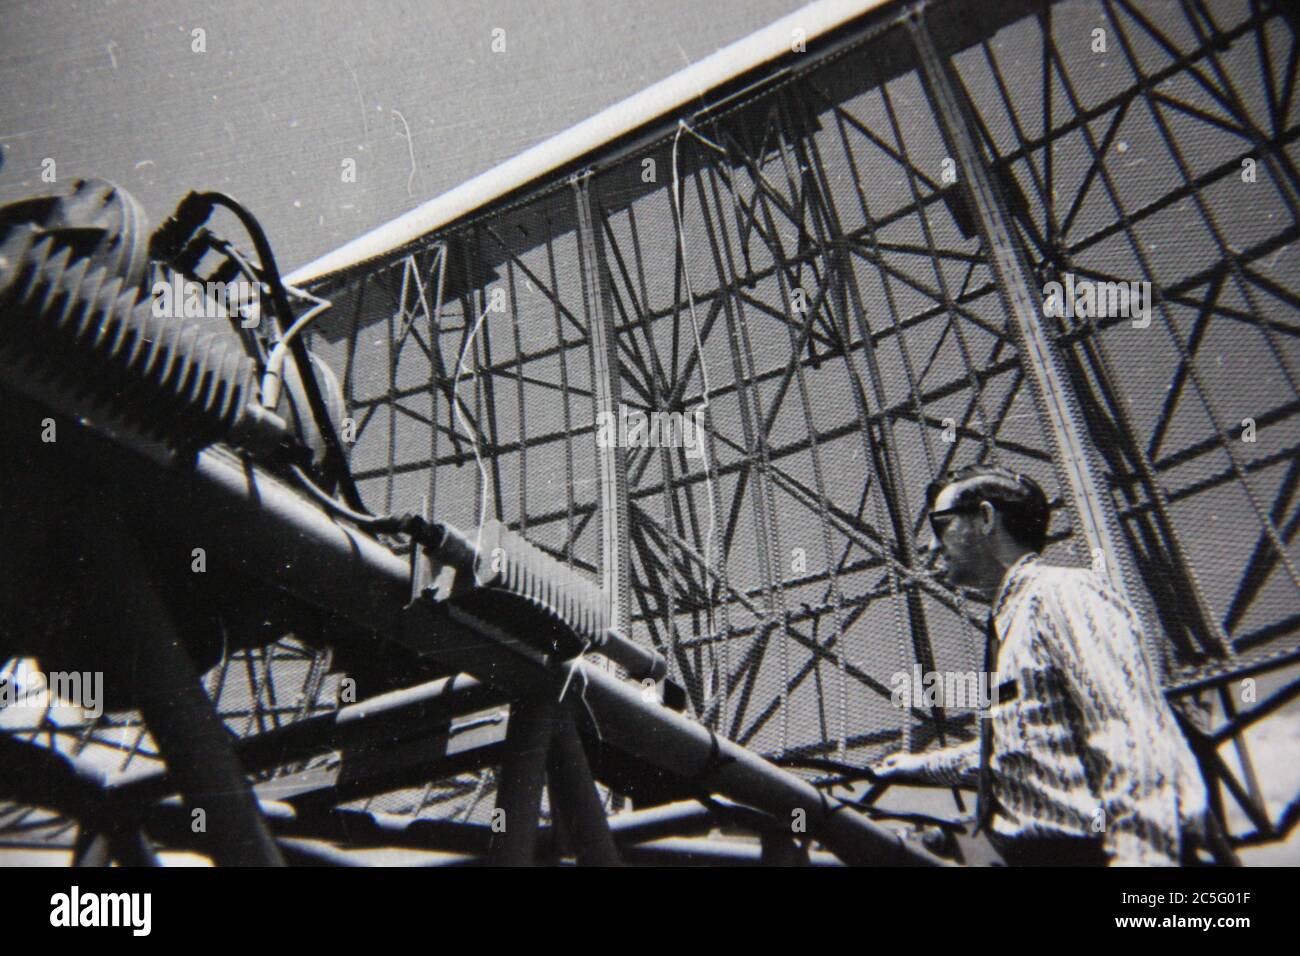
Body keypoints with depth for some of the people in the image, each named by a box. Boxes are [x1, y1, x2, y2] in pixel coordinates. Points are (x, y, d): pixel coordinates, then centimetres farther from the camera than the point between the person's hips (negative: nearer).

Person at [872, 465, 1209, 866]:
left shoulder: (1062, 593, -9)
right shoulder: (1010, 620, 19)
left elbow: (1132, 739, -20)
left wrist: (1139, 855, -28)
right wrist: (922, 766, 38)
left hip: (1084, 849, -8)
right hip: (1039, 852, 8)